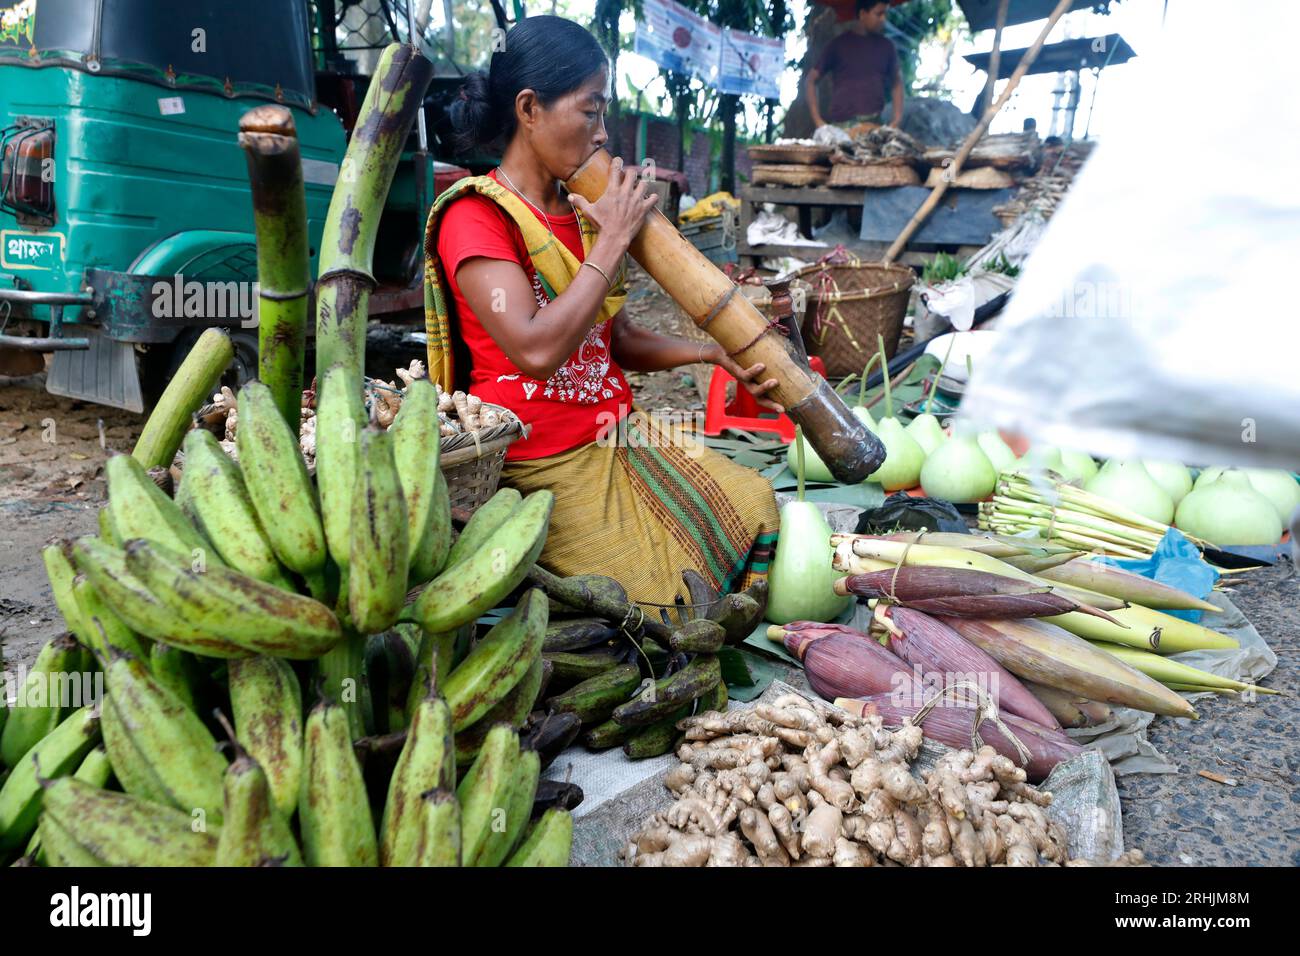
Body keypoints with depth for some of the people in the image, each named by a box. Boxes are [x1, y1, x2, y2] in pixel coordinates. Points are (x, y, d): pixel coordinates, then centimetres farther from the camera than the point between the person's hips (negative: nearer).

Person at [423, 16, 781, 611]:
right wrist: (613, 242, -18)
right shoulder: (474, 216, -13)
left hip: (621, 438, 7)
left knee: (752, 505, -5)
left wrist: (713, 353, -1)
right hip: (544, 466, -7)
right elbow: (537, 350, -27)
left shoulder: (583, 211, 10)